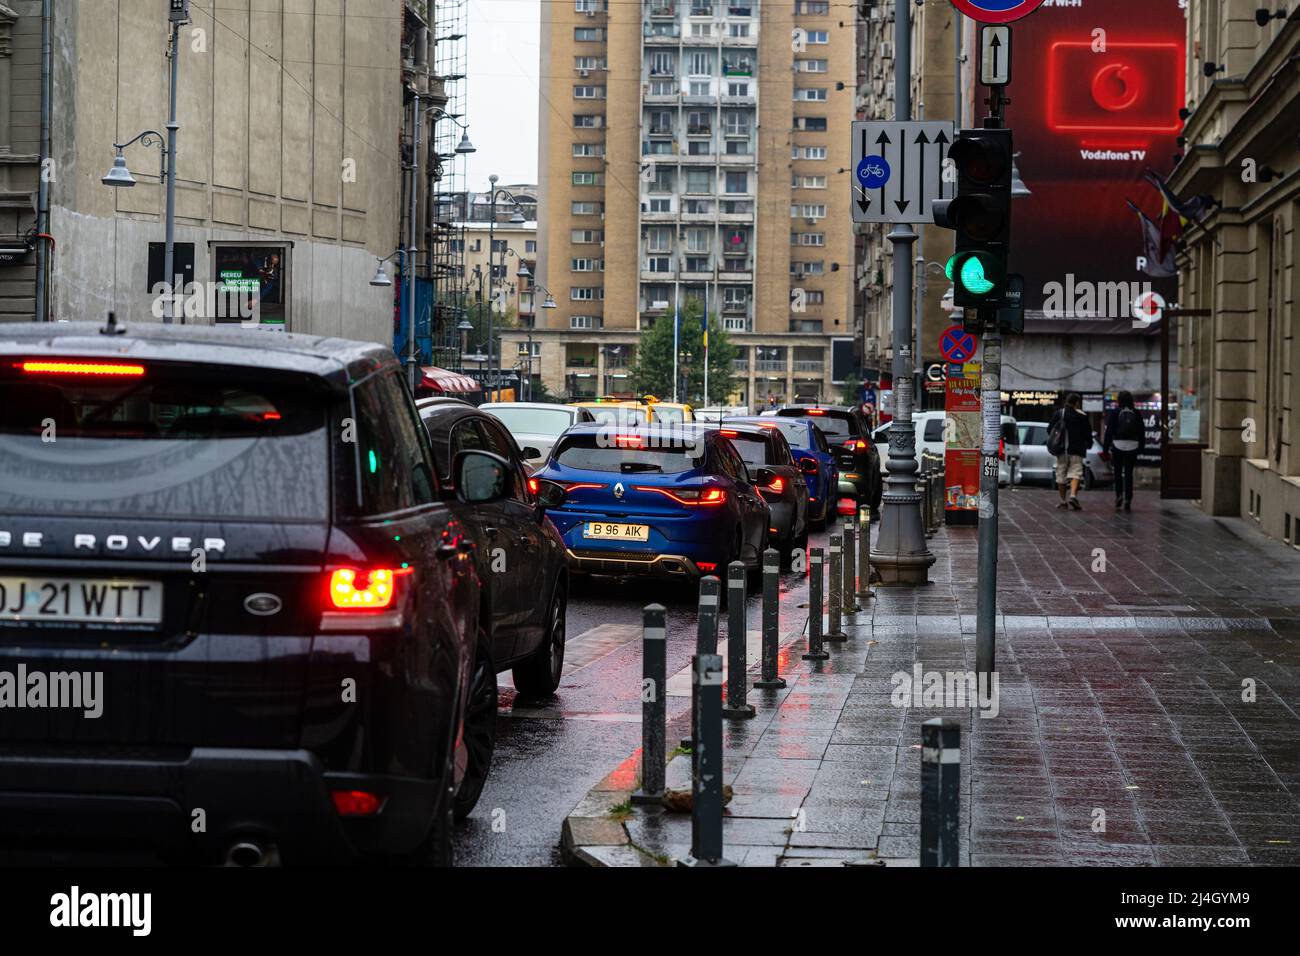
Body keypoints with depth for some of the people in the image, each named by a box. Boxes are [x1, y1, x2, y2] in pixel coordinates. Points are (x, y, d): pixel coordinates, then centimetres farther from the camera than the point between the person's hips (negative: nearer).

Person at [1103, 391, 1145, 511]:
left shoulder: (1114, 412, -2)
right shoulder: (1136, 413, 5)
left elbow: (1109, 431, -3)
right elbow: (1142, 432, 9)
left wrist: (1106, 447, 1)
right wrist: (1141, 447, 16)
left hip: (1118, 445, -2)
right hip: (1132, 446, 2)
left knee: (1118, 472, 11)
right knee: (1129, 473, 5)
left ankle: (1119, 495, -5)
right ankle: (1128, 500, 0)